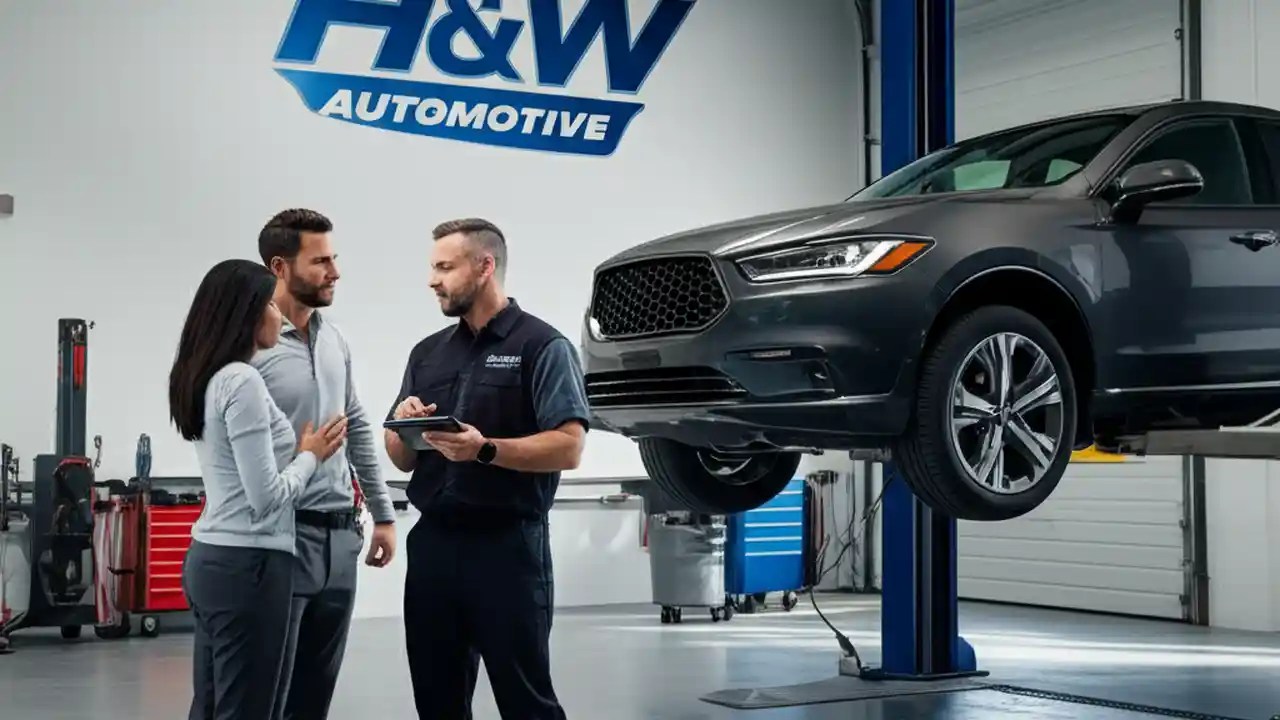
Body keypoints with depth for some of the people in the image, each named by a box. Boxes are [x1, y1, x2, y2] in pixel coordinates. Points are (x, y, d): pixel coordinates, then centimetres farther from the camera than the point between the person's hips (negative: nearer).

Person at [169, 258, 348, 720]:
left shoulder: (205, 380, 12)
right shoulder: (242, 382, -17)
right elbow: (266, 497, -19)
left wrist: (298, 448, 14)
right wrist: (310, 454, -3)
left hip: (209, 558, 10)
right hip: (246, 565, -10)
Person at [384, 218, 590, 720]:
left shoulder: (542, 346, -4)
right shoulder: (428, 352, 15)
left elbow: (568, 447, -13)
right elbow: (402, 459, 16)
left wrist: (485, 450, -25)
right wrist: (405, 427, -6)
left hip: (507, 547, -6)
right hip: (432, 544, 6)